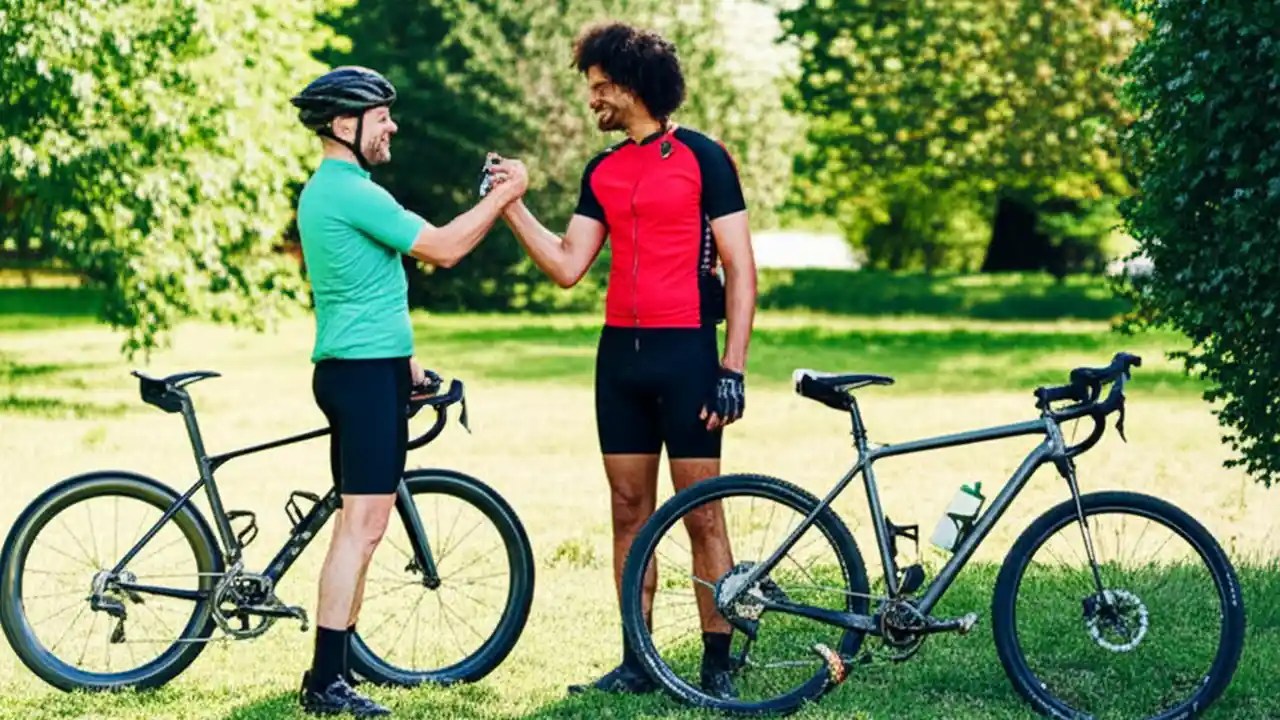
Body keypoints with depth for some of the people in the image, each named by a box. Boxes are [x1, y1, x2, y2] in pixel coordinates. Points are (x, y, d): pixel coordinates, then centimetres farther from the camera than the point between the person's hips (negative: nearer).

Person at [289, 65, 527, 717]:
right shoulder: (352, 193, -15)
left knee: (358, 523, 12)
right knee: (362, 524, -12)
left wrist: (403, 356, 29)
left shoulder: (326, 189, 18)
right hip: (366, 372, -11)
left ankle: (334, 666, 15)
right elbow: (443, 248, -16)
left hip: (359, 369, 11)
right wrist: (503, 196, -5)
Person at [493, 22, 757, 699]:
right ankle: (636, 662, 13)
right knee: (629, 512, 8)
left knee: (702, 517, -3)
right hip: (620, 353, 6)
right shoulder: (601, 172, 13)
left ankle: (717, 667, 2)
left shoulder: (702, 157, -4)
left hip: (685, 351, -6)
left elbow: (740, 268, -6)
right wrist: (511, 206, -1)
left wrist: (732, 369, -12)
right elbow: (567, 265, 8)